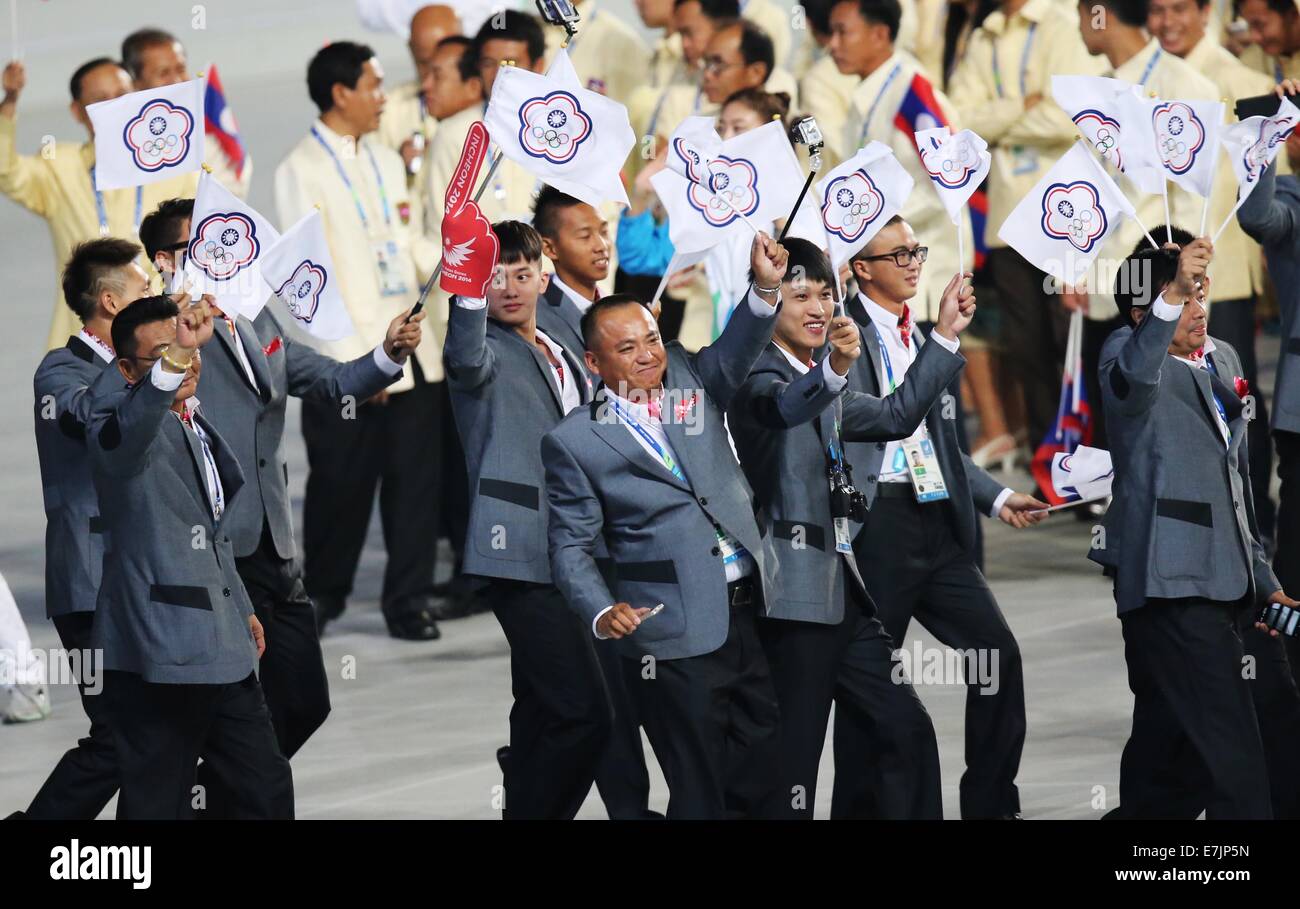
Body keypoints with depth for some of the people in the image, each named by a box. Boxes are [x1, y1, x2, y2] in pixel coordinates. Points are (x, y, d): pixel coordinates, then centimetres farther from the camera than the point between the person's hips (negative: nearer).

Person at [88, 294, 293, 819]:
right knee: (159, 806, -4)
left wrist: (241, 607, 30)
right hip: (156, 653, -9)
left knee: (268, 790, 13)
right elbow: (126, 429, -38)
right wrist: (174, 355, -53)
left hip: (221, 652, 9)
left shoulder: (196, 426, 16)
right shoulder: (121, 422, -12)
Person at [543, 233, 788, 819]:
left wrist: (765, 289, -25)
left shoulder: (687, 379, 10)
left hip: (753, 614, 5)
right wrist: (602, 613, -18)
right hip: (675, 638, -5)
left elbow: (735, 354, -6)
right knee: (700, 792, -2)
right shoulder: (574, 442, -2)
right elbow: (571, 548, -2)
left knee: (762, 780, 11)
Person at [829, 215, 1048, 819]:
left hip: (938, 524, 7)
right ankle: (858, 807, 12)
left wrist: (996, 498, 14)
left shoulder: (923, 338, 19)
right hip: (879, 527, -7)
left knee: (998, 654, 0)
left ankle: (990, 804, 8)